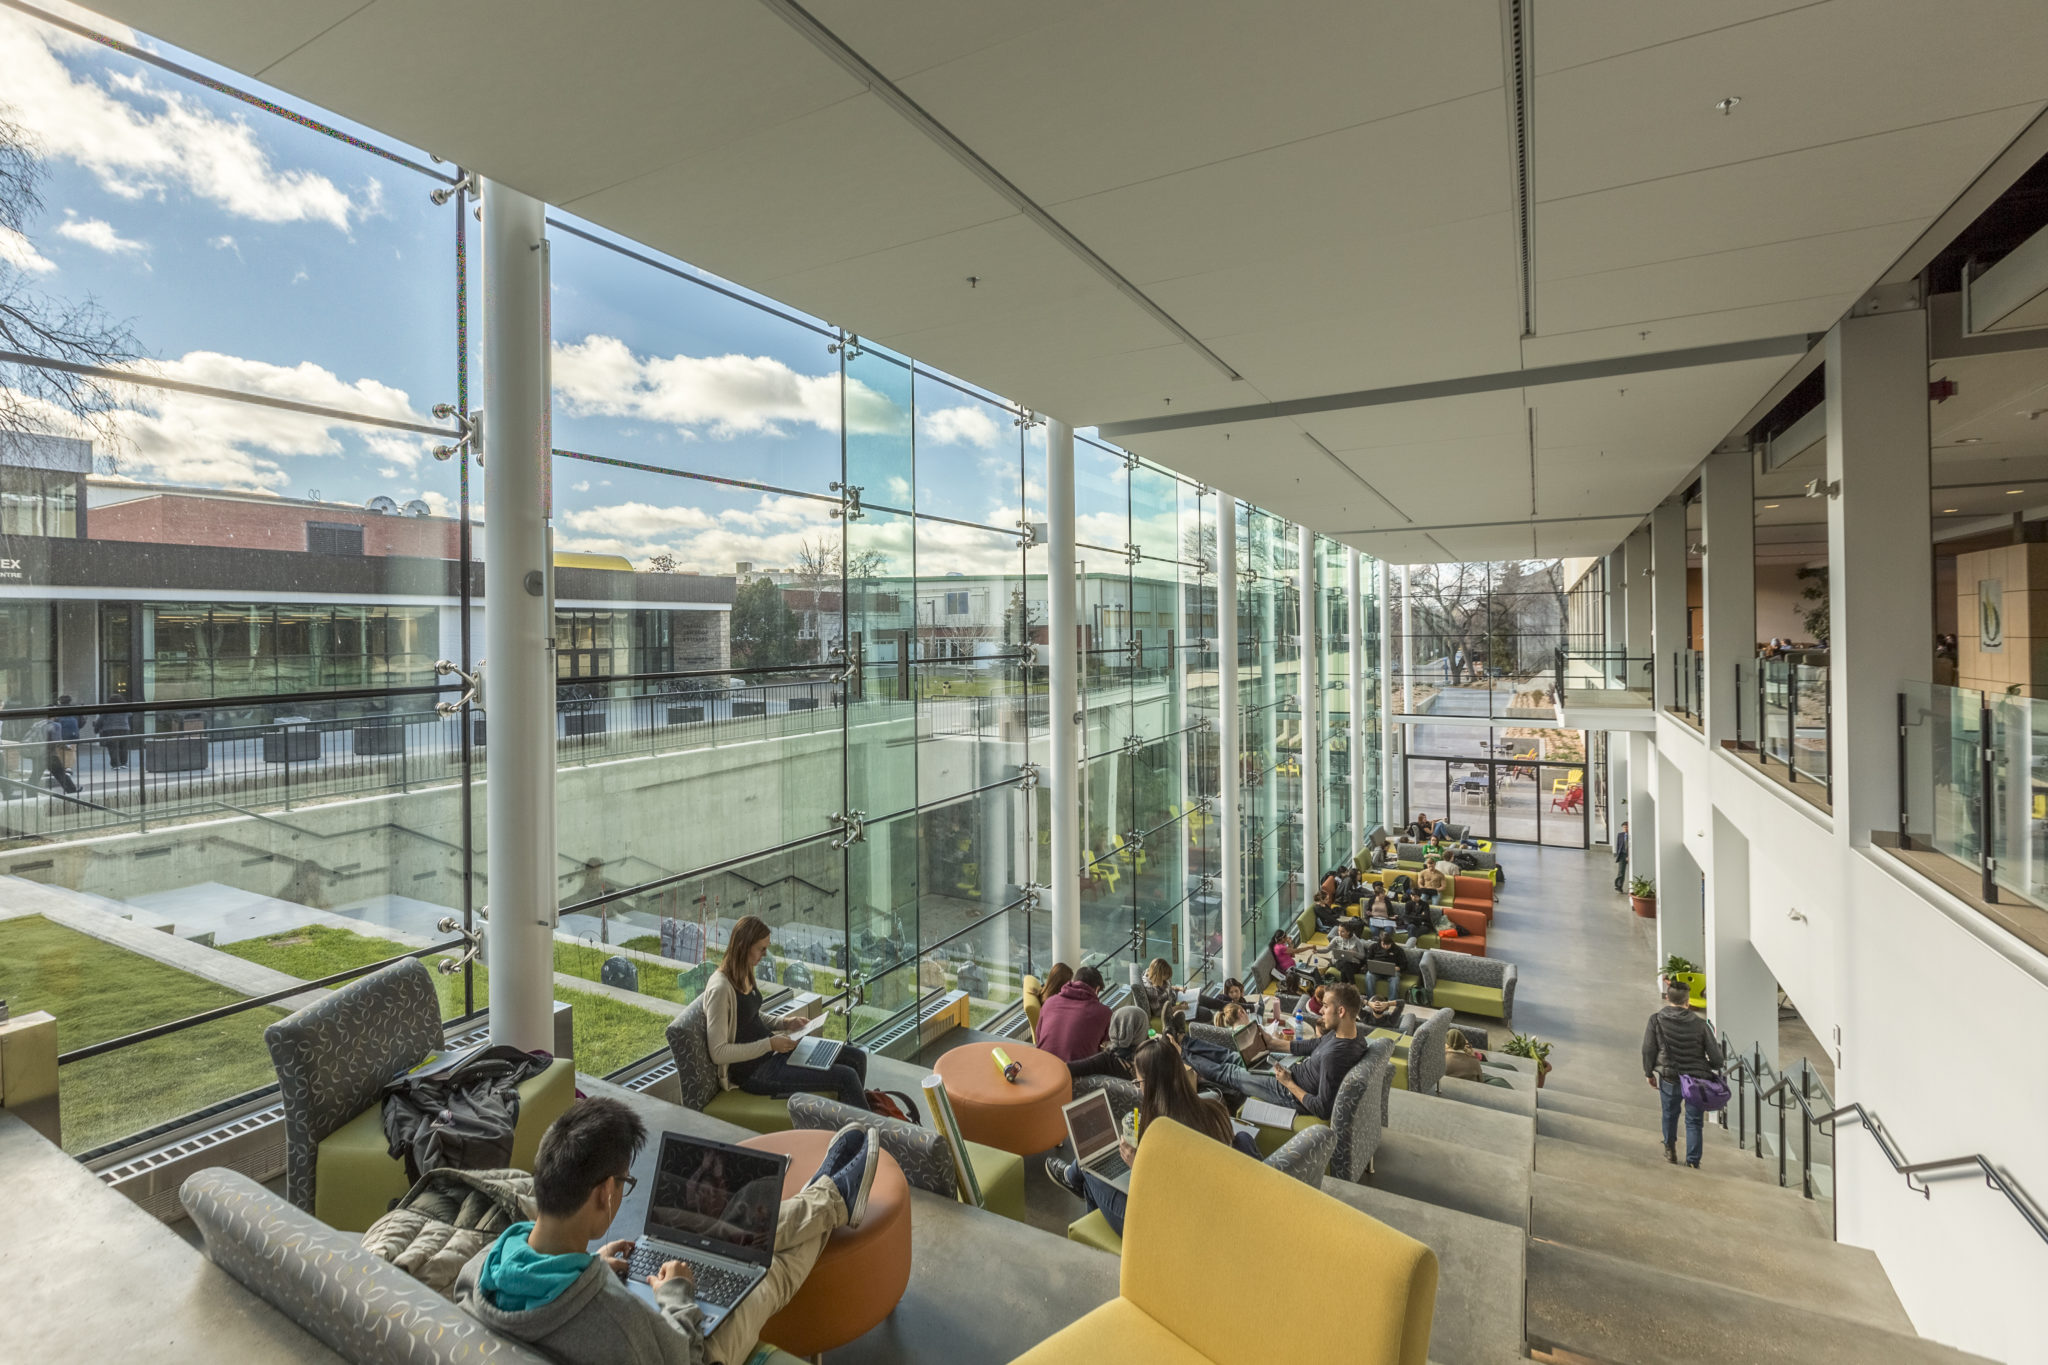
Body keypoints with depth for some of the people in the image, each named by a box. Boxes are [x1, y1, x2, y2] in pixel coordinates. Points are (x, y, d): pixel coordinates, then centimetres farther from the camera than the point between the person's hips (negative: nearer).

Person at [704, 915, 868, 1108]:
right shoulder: (720, 989, -23)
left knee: (857, 1058, 4)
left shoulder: (744, 974, 5)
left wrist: (785, 1024, 5)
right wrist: (770, 1044, -24)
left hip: (771, 1050, 10)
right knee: (846, 1077, -17)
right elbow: (718, 1052, -24)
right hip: (753, 1072, -9)